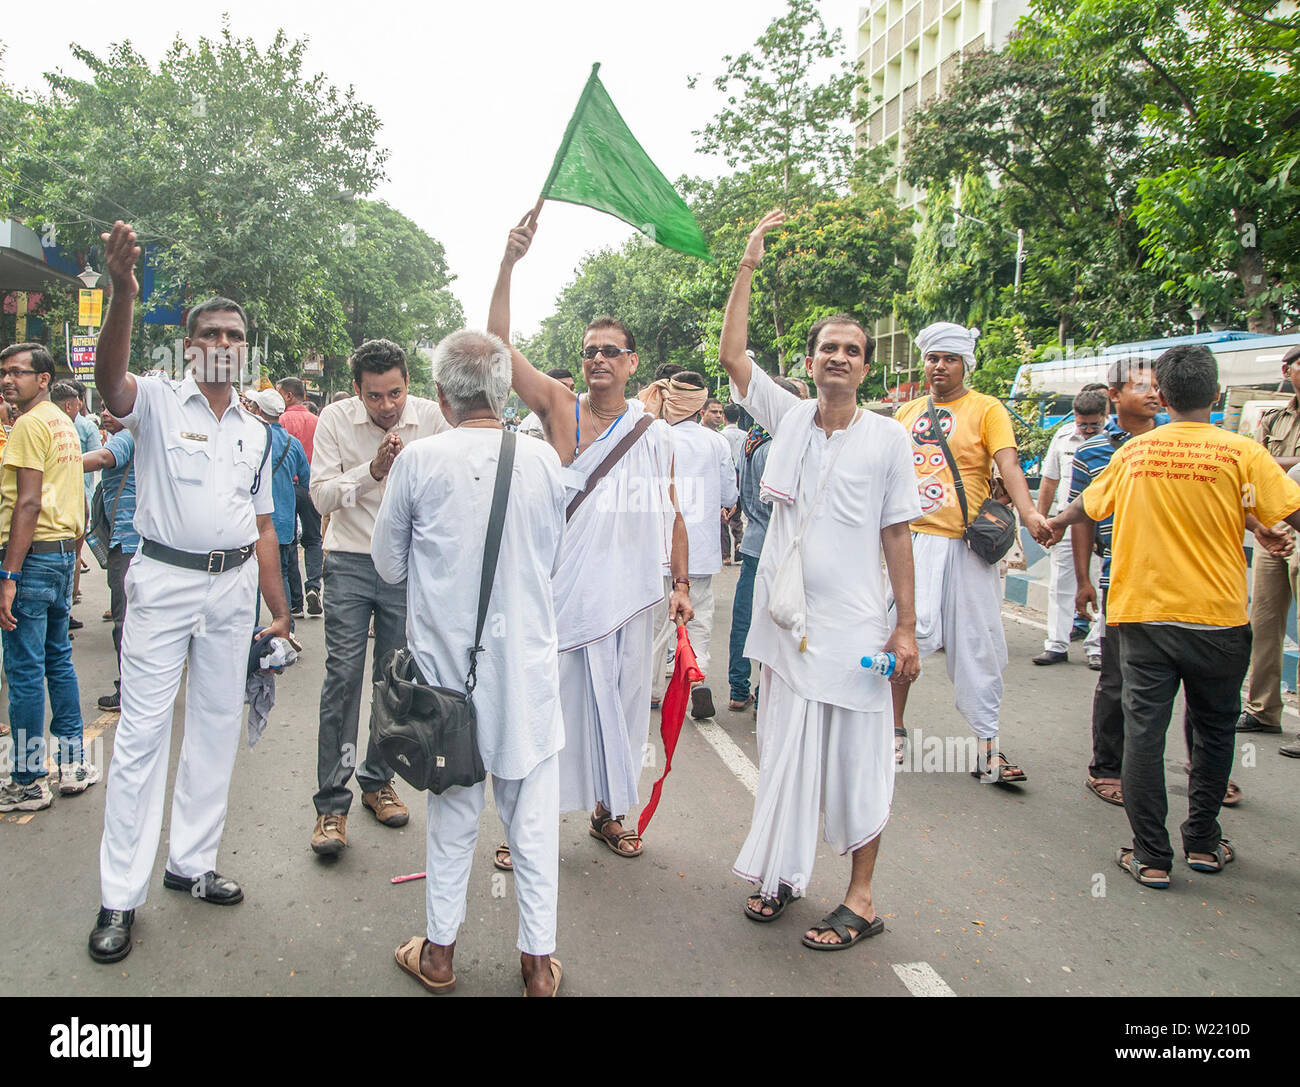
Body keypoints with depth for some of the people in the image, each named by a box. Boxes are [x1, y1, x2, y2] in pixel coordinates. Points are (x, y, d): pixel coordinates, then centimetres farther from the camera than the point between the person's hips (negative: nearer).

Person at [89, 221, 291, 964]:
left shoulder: (257, 432, 13)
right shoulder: (158, 403, -1)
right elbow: (111, 381, -25)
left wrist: (279, 608, 12)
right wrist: (124, 295, -42)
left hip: (234, 587, 5)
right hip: (165, 580, -5)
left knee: (218, 728, 10)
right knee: (143, 731, -2)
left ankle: (193, 862, 25)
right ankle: (121, 897, 6)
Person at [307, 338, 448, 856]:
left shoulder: (431, 416, -5)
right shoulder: (336, 419, -5)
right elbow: (321, 494, -9)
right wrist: (372, 470, -22)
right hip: (350, 561, -1)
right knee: (343, 675, -6)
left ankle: (378, 780, 26)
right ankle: (331, 803, 2)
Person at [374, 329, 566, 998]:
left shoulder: (420, 460, -9)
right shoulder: (542, 459, -4)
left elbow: (389, 564, 4)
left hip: (448, 659, 0)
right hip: (527, 660, 1)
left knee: (453, 809, 14)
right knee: (532, 812, 11)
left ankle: (439, 952, 29)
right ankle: (538, 962, 22)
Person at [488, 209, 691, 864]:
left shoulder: (655, 433, 5)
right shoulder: (560, 408, -1)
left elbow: (671, 513, 10)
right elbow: (498, 345, -11)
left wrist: (681, 583, 6)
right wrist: (509, 263, -19)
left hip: (629, 589, 3)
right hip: (564, 583, -2)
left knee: (621, 700, 13)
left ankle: (607, 811, 30)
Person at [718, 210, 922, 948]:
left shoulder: (887, 437, -2)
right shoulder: (788, 417, 6)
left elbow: (896, 533, -2)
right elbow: (732, 354, 2)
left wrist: (907, 625, -4)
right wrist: (749, 269, 0)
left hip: (855, 627, -3)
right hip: (787, 620, 3)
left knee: (857, 761, 4)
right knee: (784, 752, 13)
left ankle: (861, 899, 18)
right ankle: (783, 875, 29)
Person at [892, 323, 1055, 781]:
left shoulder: (986, 409, 3)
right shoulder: (906, 412, 15)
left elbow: (1008, 464, -11)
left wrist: (1028, 512, -27)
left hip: (965, 541, -2)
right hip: (911, 537, 2)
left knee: (974, 644, 2)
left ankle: (988, 743, 11)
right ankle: (895, 727, 10)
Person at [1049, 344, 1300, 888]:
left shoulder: (1134, 451, 4)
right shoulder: (1241, 453, -6)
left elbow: (1086, 503, 20)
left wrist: (1055, 522, 41)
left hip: (1141, 614, 1)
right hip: (1216, 618, -1)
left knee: (1144, 730, 4)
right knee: (1213, 730, 16)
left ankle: (1151, 856, 7)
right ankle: (1203, 843, 27)